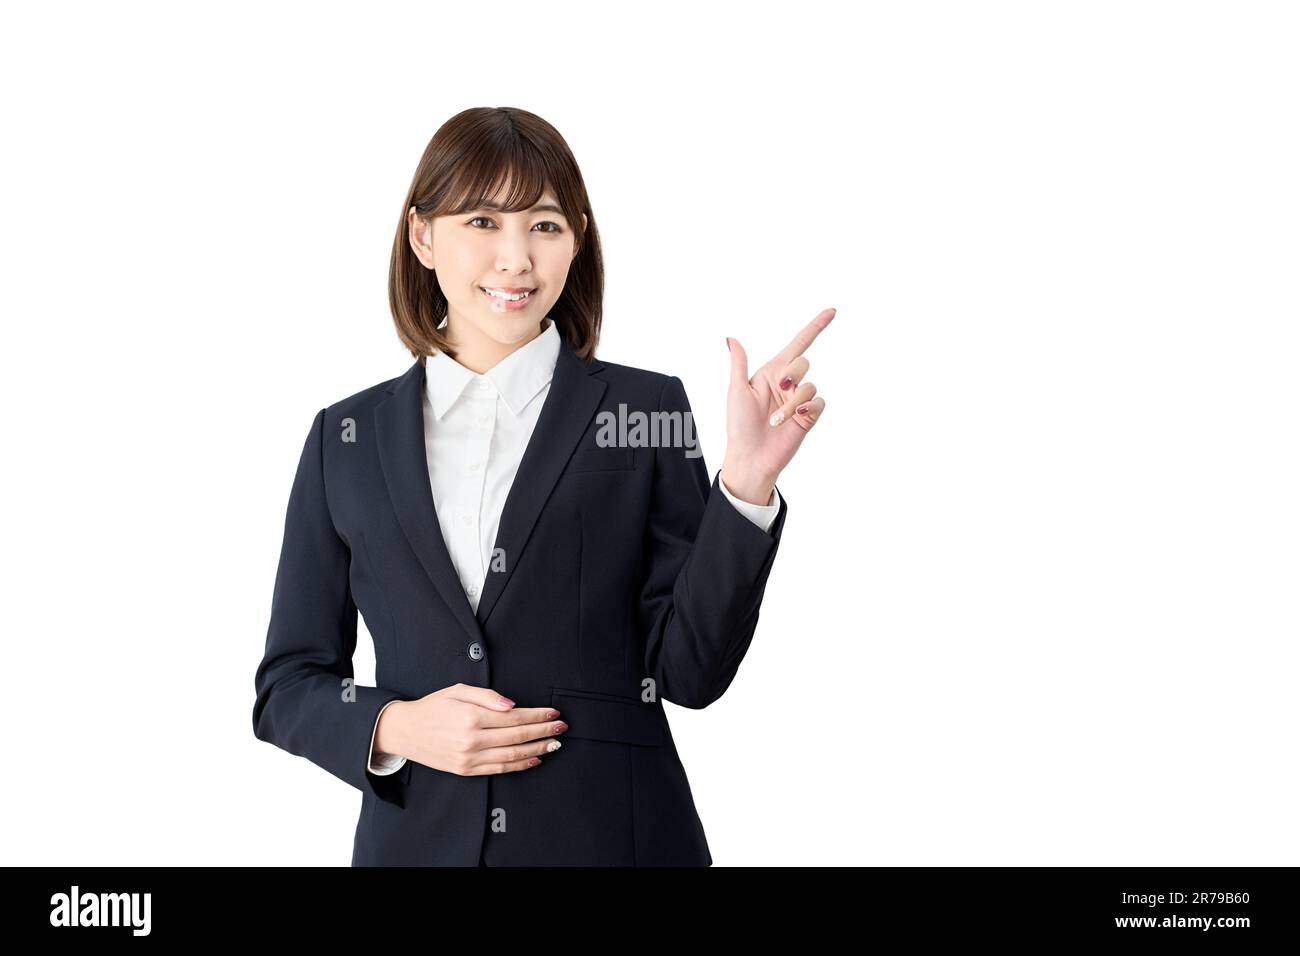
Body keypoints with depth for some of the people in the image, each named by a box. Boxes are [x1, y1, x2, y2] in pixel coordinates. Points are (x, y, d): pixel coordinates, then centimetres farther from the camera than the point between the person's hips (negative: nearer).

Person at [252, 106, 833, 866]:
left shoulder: (647, 409, -3)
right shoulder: (347, 439, 2)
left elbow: (691, 671, -8)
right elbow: (288, 685, 6)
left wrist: (748, 480, -19)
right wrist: (394, 729, -13)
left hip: (617, 837, -1)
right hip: (420, 840, 1)